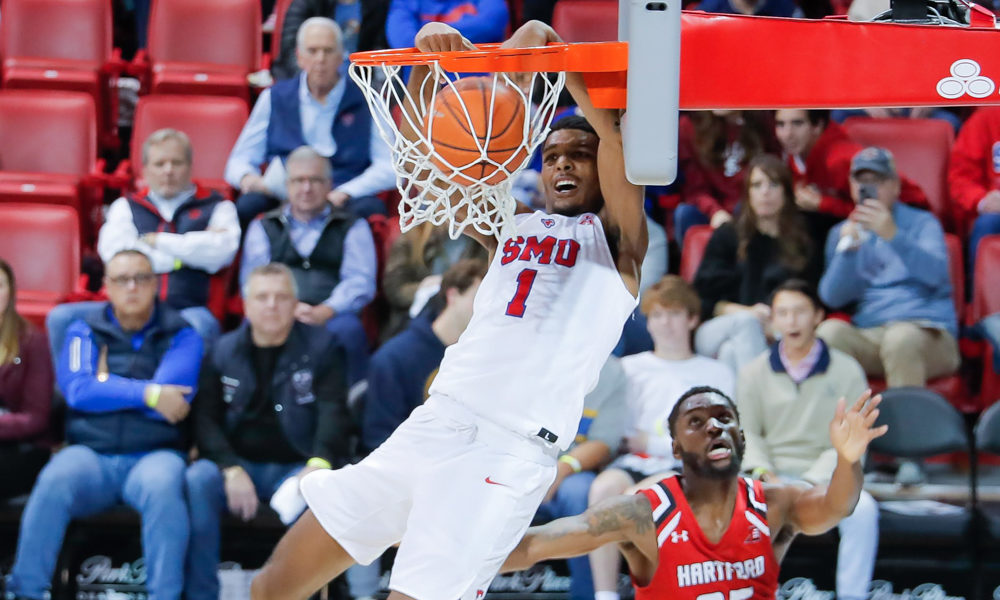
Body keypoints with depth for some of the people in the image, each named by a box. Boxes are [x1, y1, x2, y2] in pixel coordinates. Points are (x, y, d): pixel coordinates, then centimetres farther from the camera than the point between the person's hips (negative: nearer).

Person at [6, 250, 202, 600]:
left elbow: (172, 397, -7)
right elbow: (77, 390, -4)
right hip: (90, 453, 1)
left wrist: (107, 386, 2)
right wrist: (148, 394, -10)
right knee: (53, 484, -32)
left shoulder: (180, 335, 9)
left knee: (162, 488, -37)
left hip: (154, 455, -1)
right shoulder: (85, 332, 14)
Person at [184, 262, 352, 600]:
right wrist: (231, 469, -18)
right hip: (238, 463, 2)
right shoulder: (224, 351, 10)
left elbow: (333, 413, -7)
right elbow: (205, 418, 2)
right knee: (196, 481, -29)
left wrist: (319, 463, -28)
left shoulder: (321, 348, 6)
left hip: (297, 466, -2)